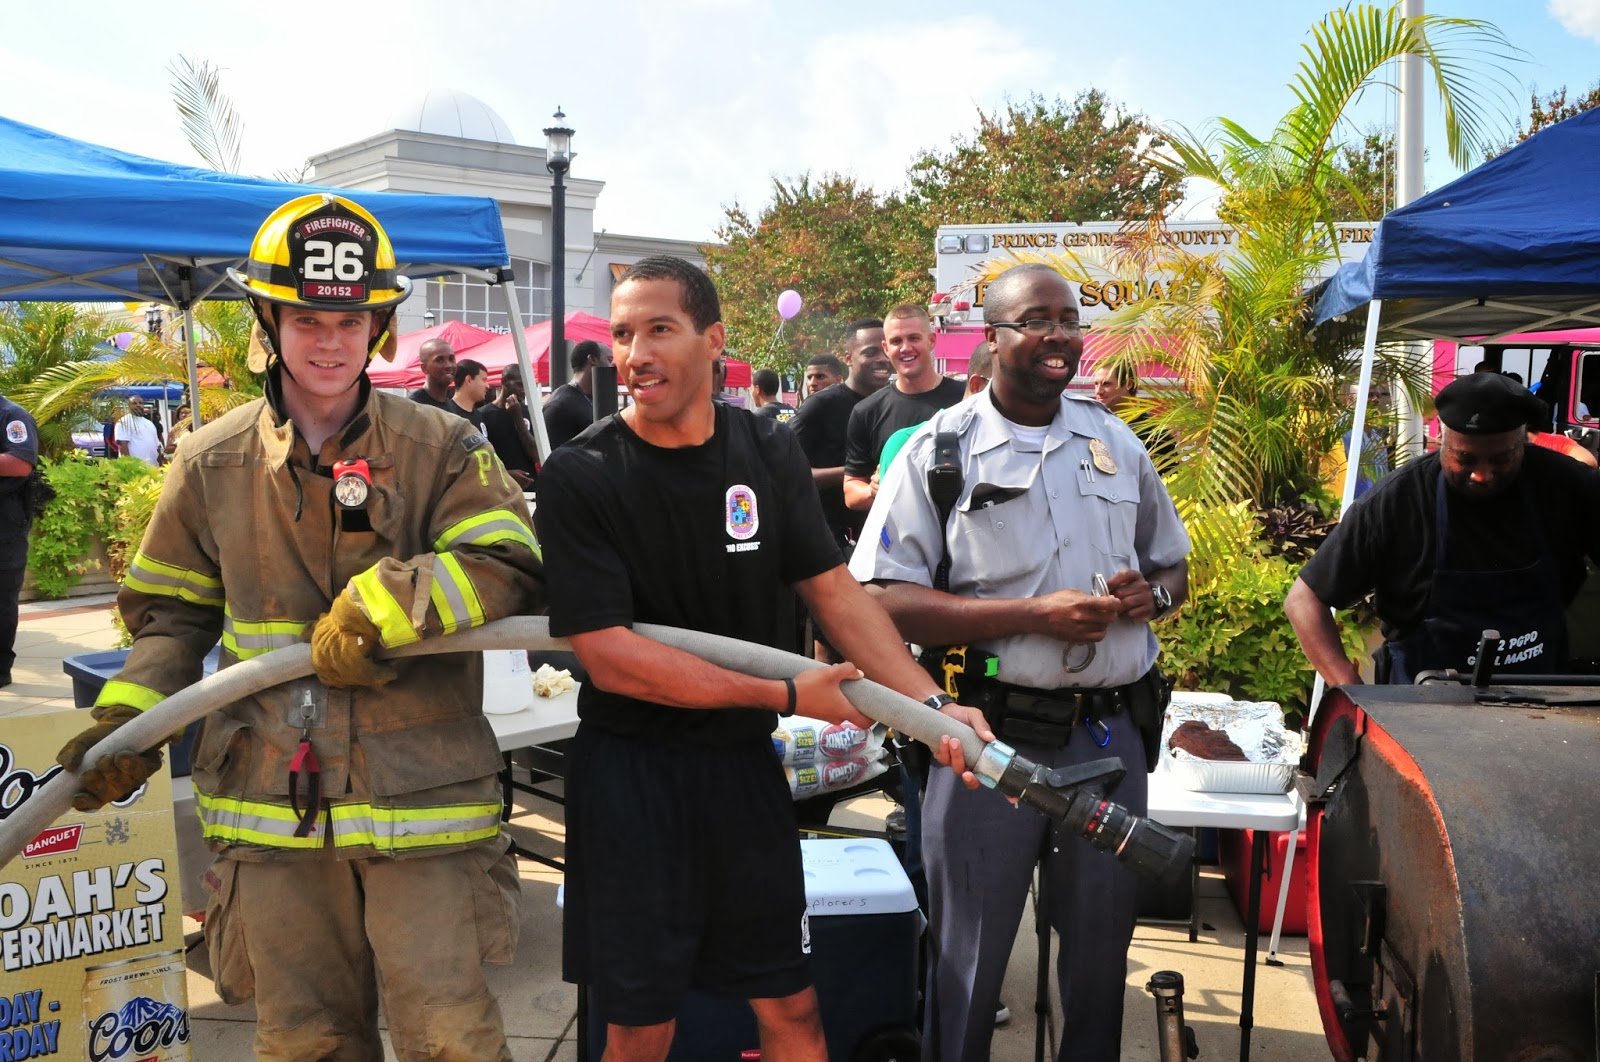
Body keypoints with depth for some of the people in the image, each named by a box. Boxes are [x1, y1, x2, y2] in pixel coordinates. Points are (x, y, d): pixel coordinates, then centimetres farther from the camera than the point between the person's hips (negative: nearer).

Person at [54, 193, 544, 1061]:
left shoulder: (442, 450, -2)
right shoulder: (212, 463, 7)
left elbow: (509, 567, -14)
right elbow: (172, 612, 14)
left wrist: (386, 606, -23)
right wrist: (128, 717, 0)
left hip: (420, 793, -3)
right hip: (272, 803, 3)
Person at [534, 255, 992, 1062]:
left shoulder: (767, 452, -1)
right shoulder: (579, 478, -13)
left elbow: (835, 591, 0)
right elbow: (608, 656, -17)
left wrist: (930, 702, -16)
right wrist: (789, 695, -18)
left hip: (744, 762, 3)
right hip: (630, 773, -3)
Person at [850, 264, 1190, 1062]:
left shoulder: (1115, 442, 9)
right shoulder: (938, 450, -5)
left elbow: (1173, 568, 20)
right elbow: (883, 601, -13)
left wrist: (1149, 595, -5)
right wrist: (1037, 615, -20)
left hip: (1113, 731, 4)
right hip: (994, 733, -4)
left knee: (1102, 944, 17)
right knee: (970, 954, 9)